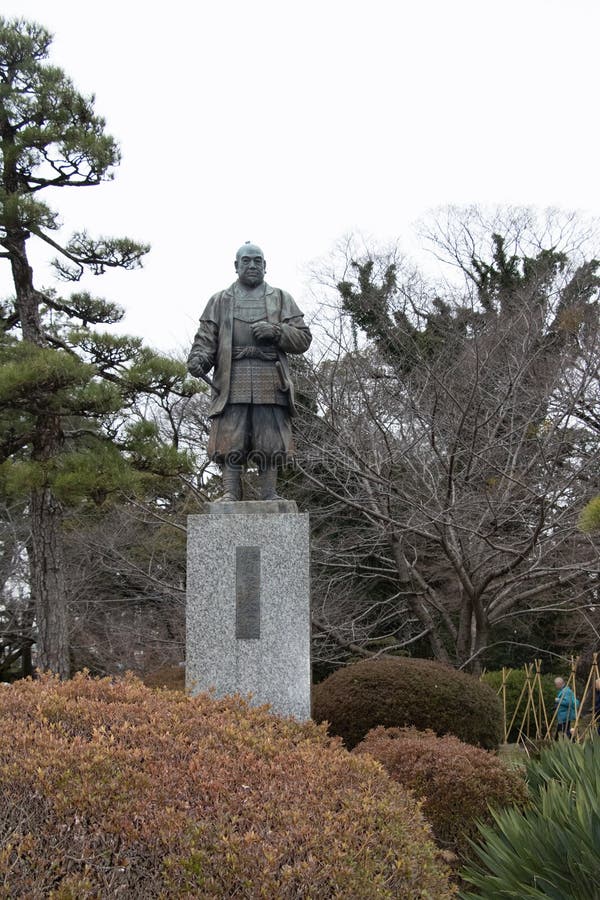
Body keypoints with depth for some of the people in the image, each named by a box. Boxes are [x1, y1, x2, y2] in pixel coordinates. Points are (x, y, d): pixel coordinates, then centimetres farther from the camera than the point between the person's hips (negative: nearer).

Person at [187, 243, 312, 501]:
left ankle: (269, 494, -2)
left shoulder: (281, 299, 19)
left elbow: (303, 338, 12)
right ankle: (230, 493, -8)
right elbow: (205, 337, 10)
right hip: (232, 380, 0)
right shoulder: (219, 301, 19)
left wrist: (275, 331, -5)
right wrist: (198, 358, -11)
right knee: (230, 441, -8)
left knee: (270, 442, -4)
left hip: (270, 380, 0)